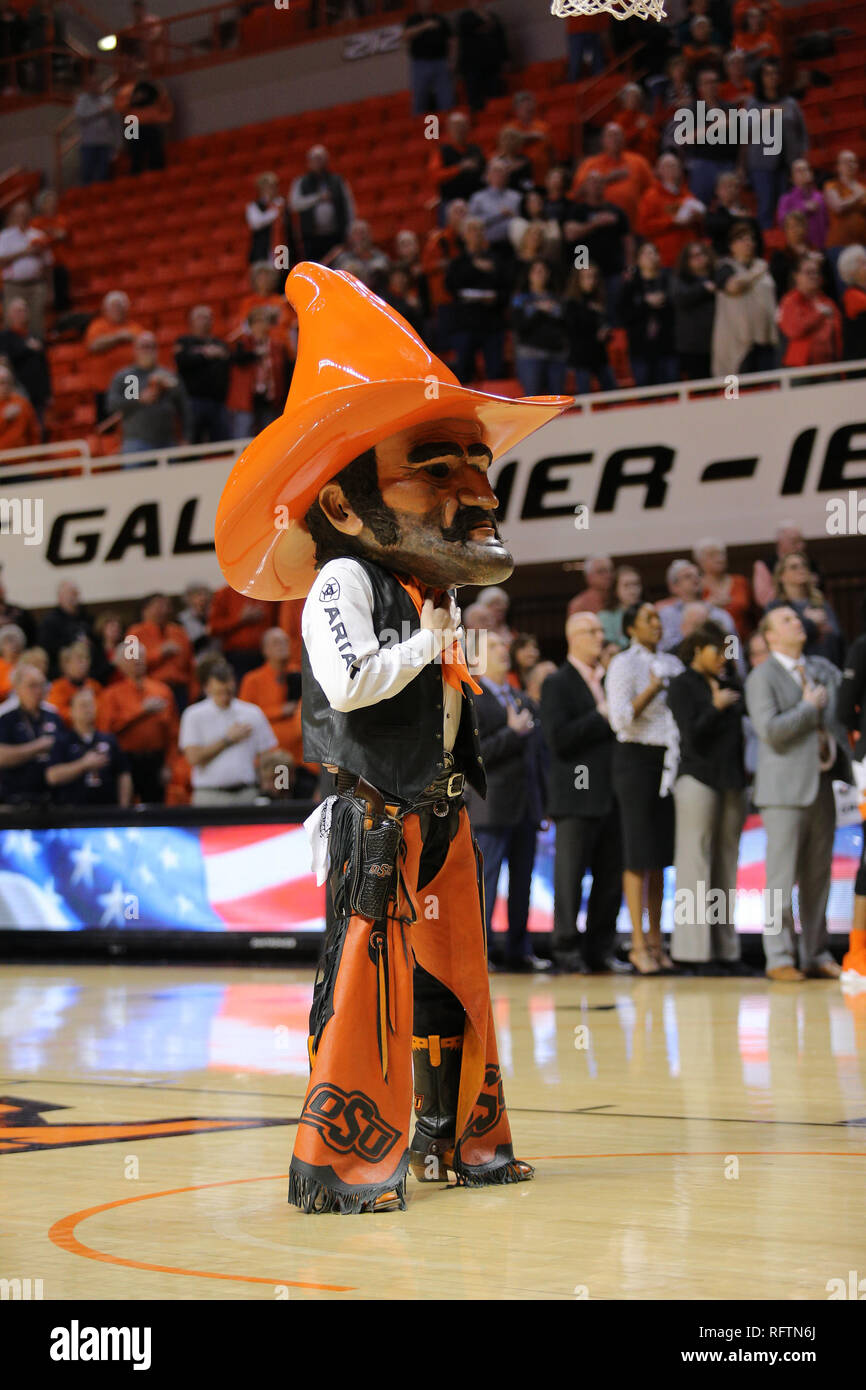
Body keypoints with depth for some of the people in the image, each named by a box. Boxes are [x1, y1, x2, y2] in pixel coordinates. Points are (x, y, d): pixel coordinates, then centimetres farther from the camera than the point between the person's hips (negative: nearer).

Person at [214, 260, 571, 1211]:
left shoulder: (430, 594, 15)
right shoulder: (343, 581, -11)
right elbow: (351, 679, -25)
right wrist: (430, 642, -16)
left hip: (438, 812, 9)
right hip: (376, 818, -9)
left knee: (452, 974, 14)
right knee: (366, 972, -11)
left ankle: (459, 1139, 25)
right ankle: (337, 1161, -7)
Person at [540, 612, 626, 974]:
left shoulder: (609, 680, 19)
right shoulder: (557, 684, -3)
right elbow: (558, 739, -15)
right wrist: (601, 717, -14)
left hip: (609, 796, 7)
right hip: (577, 796, -7)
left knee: (610, 876, 7)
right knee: (570, 875, -4)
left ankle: (600, 949, 13)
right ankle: (567, 950, 0)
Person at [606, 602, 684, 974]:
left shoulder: (671, 664, 14)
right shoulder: (623, 664, -5)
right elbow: (620, 719, -14)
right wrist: (652, 689, -17)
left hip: (667, 762, 6)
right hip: (636, 759, -6)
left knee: (660, 855, 8)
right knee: (639, 855, -6)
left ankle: (655, 940, 14)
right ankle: (638, 943, -4)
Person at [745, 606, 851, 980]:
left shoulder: (822, 669, 17)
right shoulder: (762, 678, -4)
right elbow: (770, 730, -17)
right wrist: (809, 707, -10)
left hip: (822, 785, 6)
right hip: (786, 788, -6)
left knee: (818, 877, 8)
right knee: (782, 878, -6)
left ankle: (816, 955, 13)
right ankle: (779, 958, -1)